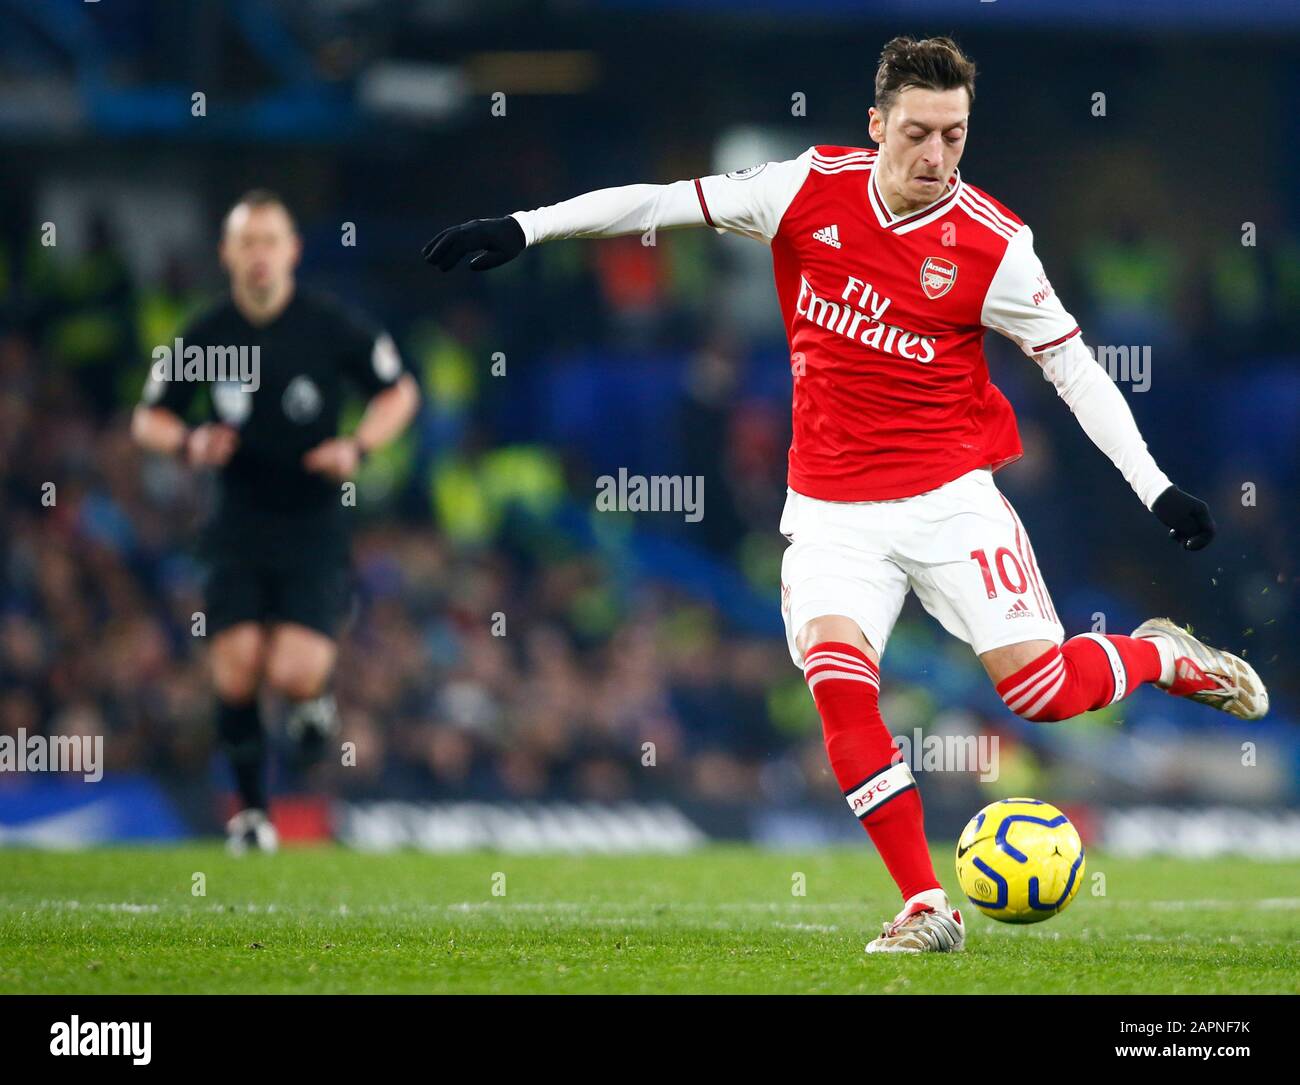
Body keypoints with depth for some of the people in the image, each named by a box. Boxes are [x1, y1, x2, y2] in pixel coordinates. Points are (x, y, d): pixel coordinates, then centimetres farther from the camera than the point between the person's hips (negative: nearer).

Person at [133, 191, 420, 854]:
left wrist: (358, 446, -11)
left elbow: (399, 392, 7)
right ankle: (250, 807, 9)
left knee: (294, 673, -17)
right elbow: (148, 418, 9)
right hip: (240, 523, 2)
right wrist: (189, 442, -13)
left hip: (315, 524, -2)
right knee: (236, 667, -11)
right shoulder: (203, 337, -3)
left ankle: (312, 698, 22)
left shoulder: (334, 328, -6)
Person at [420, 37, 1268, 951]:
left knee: (1042, 688, -11)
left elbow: (1073, 366, -3)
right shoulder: (812, 189, -5)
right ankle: (927, 907, -10)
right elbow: (666, 202, 2)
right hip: (832, 507, 2)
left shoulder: (992, 245, -11)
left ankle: (1169, 657, 22)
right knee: (838, 683, -19)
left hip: (949, 493, -2)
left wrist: (1157, 488, -8)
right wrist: (524, 228, 0)